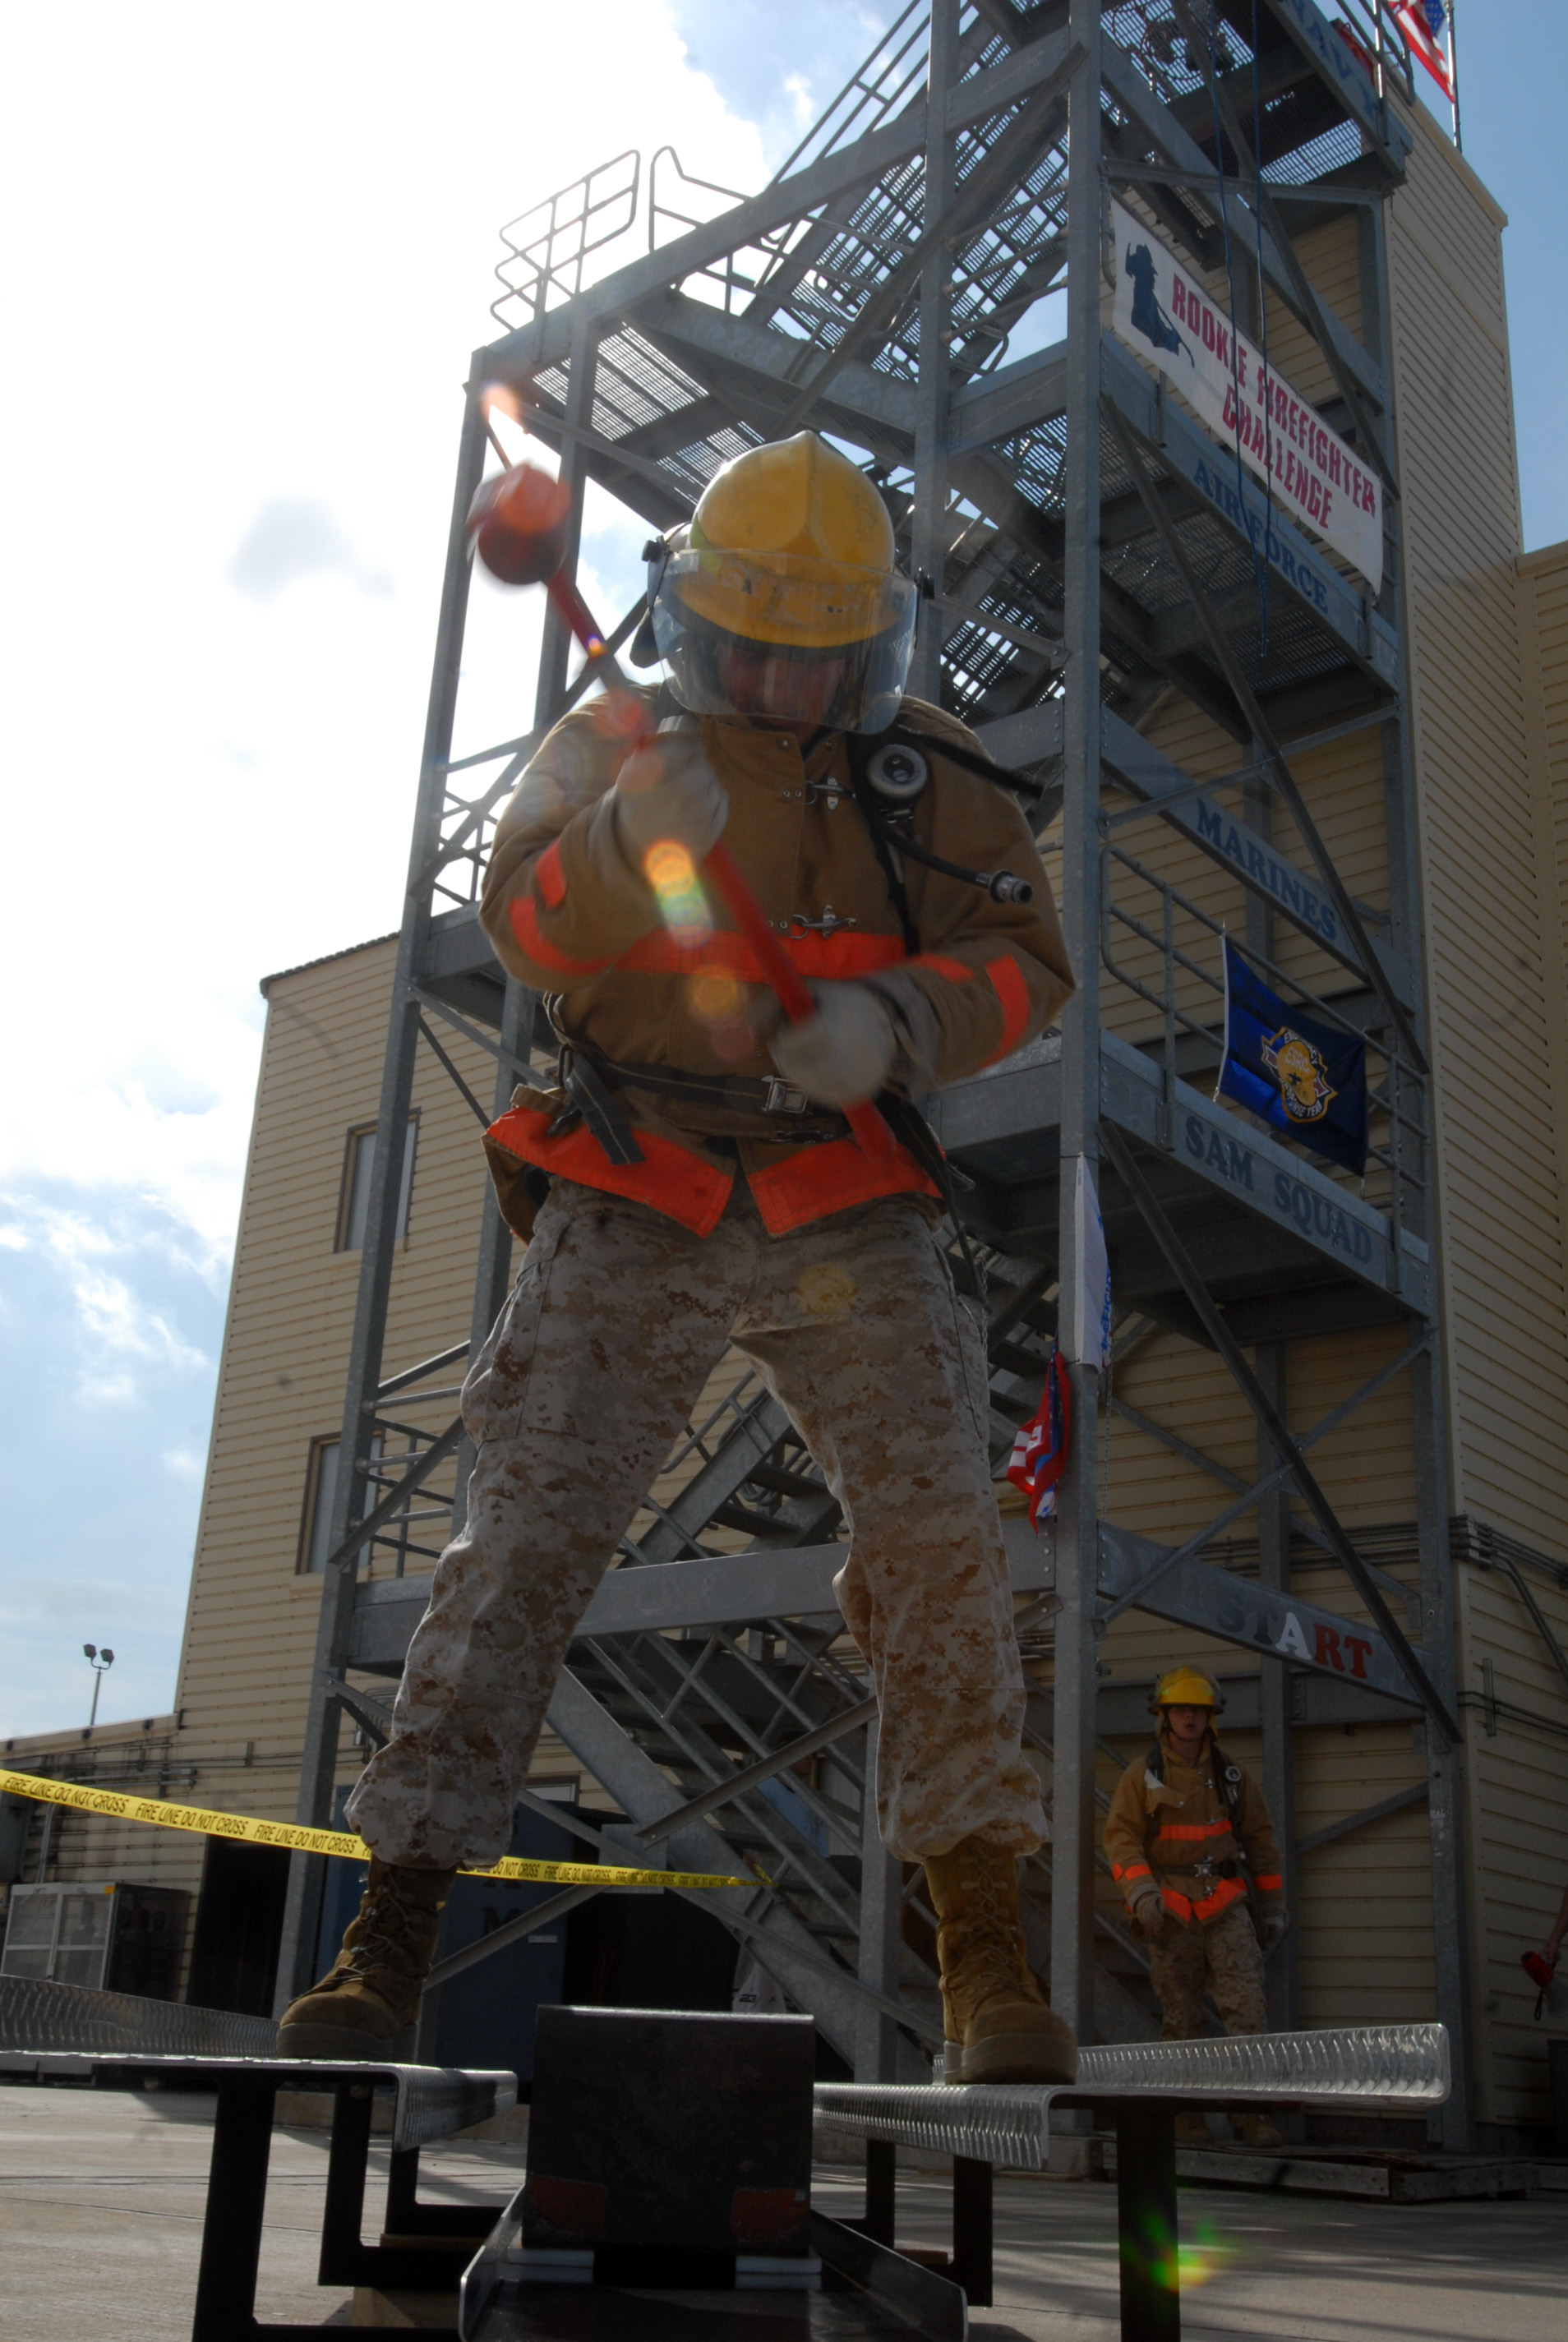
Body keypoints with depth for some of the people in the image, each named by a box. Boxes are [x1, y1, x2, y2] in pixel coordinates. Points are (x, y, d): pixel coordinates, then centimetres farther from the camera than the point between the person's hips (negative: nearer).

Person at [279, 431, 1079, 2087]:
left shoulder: (932, 780, 9)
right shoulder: (604, 751, 6)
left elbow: (1027, 961, 3)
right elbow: (529, 929, -10)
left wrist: (895, 1020, -19)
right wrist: (628, 842, -33)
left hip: (845, 1221, 1)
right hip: (633, 1218, -1)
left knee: (937, 1542, -11)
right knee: (526, 1533, -10)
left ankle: (986, 1962, -3)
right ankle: (390, 1939, -6)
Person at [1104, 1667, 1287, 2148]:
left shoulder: (1231, 1774, 10)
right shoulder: (1142, 1775, 3)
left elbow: (1260, 1840, 16)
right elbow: (1121, 1838, -1)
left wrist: (1272, 1908, 15)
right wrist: (1142, 1893, -16)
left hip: (1226, 1908, 1)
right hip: (1171, 1912, -1)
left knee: (1247, 2008, -12)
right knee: (1180, 2015, 0)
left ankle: (1254, 2113, -10)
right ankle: (1189, 2119, 8)